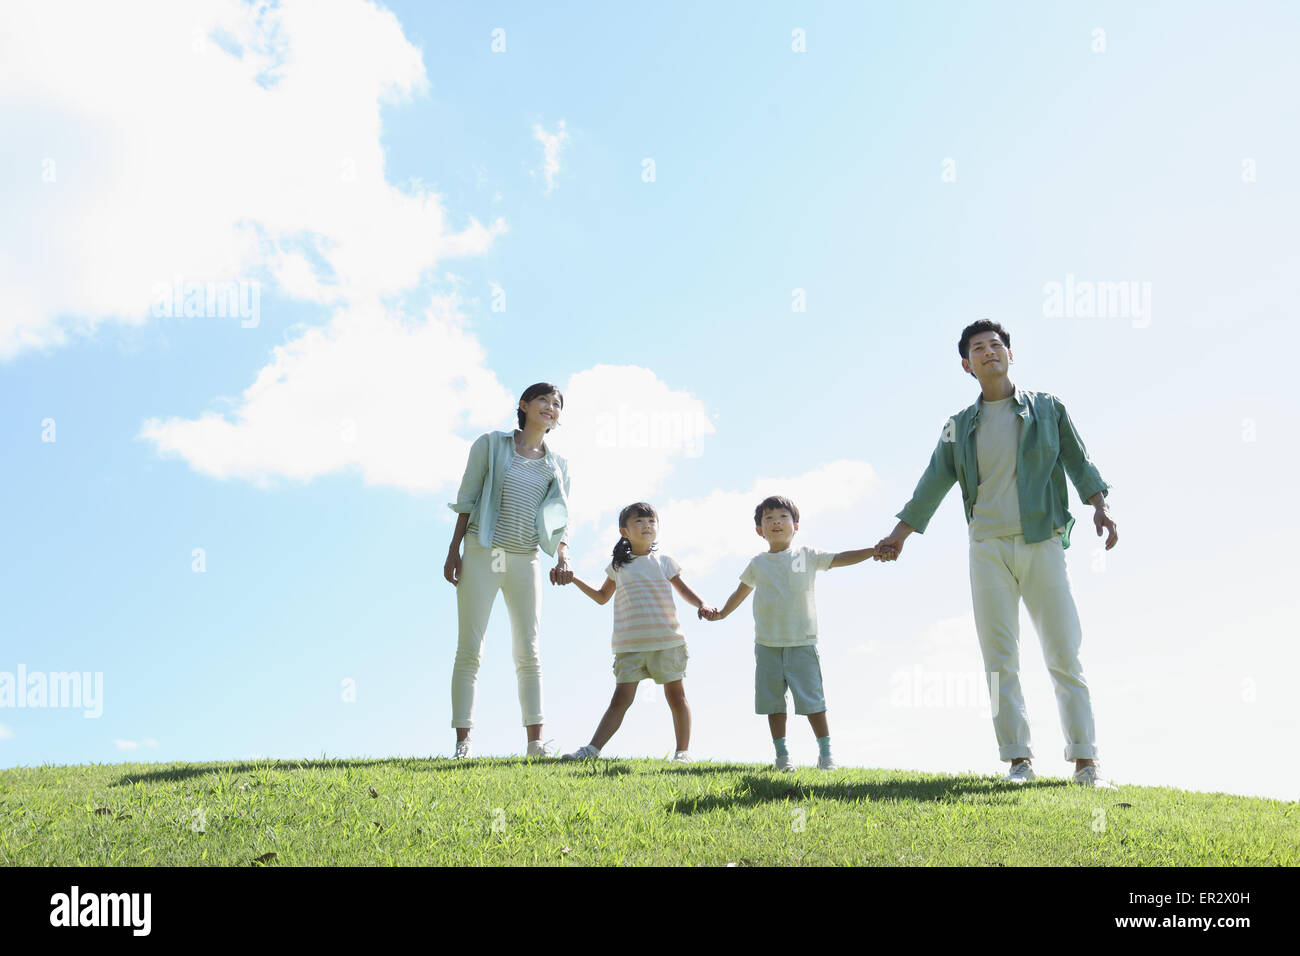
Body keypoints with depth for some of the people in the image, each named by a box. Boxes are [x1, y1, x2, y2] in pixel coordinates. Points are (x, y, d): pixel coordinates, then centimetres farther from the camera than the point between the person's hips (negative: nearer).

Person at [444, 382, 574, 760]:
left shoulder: (558, 466, 12)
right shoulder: (490, 444, 4)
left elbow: (561, 520, 10)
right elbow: (467, 499, 2)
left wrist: (562, 558, -8)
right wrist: (453, 551, -3)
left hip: (525, 561, 3)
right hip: (482, 555, -3)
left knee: (529, 653, 3)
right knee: (470, 649, -4)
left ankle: (535, 740, 5)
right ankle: (462, 741, -1)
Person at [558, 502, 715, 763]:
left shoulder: (664, 562, 8)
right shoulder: (619, 566, 11)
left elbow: (684, 591, 14)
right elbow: (602, 597, 24)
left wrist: (702, 605, -5)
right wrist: (574, 579, 16)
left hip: (667, 640, 0)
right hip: (630, 644, 0)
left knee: (676, 695, 2)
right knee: (621, 698, -5)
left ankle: (683, 750, 11)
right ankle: (592, 749, -7)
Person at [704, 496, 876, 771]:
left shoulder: (807, 556, 4)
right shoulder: (757, 564, 9)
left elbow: (842, 558, 0)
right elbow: (741, 592, 22)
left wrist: (875, 550, -11)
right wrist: (721, 613, 12)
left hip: (802, 643, -2)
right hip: (767, 645, 2)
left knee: (812, 699, -3)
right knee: (773, 701, 4)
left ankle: (826, 753, 8)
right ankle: (782, 754, 13)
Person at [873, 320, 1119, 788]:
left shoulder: (1047, 408, 11)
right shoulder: (960, 426, 13)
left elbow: (1078, 462, 10)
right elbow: (933, 484, 13)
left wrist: (1100, 507, -5)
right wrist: (899, 534, 7)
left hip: (1042, 542, -1)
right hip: (988, 547, 2)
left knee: (1064, 654, -3)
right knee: (999, 658, -2)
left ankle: (1085, 761, 2)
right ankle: (1018, 760, 3)